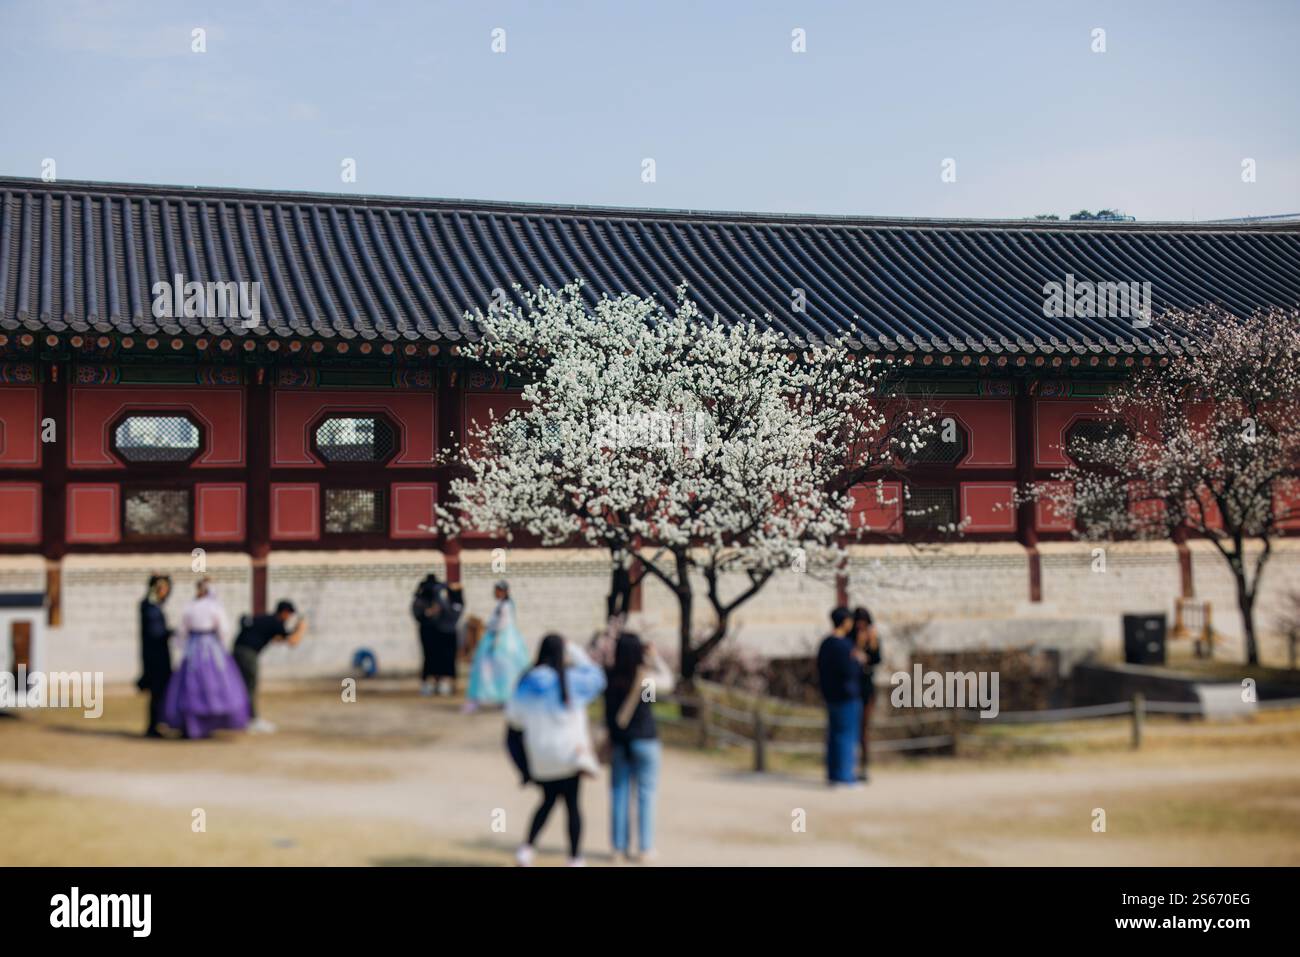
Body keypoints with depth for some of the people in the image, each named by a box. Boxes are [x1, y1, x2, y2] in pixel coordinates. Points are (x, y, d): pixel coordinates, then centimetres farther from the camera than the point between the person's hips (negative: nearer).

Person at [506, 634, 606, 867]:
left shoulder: (526, 684, 0)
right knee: (572, 804, 7)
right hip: (569, 753, -4)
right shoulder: (570, 681, -14)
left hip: (539, 755, 4)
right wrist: (576, 652, 6)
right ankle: (575, 858, 11)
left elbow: (513, 718, 6)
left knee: (548, 800, 21)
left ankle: (527, 846, 7)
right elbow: (596, 677, 2)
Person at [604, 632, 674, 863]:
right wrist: (655, 657, 13)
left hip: (617, 740, 3)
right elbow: (668, 681, 7)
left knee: (619, 792, 9)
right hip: (644, 740, -3)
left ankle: (619, 846, 11)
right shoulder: (646, 677, -12)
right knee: (646, 793, 4)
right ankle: (645, 847, 5)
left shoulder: (608, 677, -6)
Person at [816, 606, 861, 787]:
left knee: (834, 735, 12)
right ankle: (844, 777, -4)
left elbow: (821, 670, 15)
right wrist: (859, 662, -5)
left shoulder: (825, 643, 10)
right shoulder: (843, 645, -18)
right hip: (847, 696, -9)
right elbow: (849, 671, -22)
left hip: (831, 696, 9)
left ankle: (832, 775, 16)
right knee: (847, 736, -4)